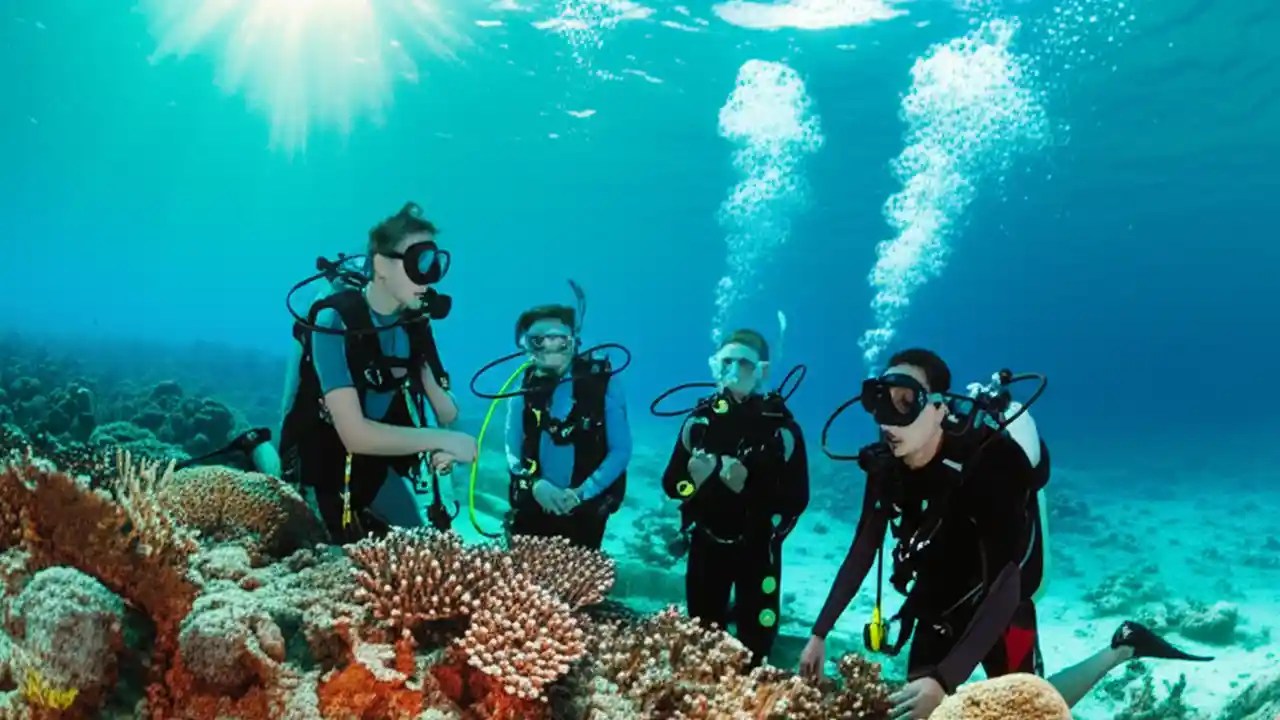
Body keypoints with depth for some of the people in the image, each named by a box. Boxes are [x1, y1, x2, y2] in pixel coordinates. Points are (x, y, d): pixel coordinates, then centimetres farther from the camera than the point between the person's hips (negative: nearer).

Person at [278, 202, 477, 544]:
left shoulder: (416, 321, -4)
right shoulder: (334, 320, -22)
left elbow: (446, 410, 1)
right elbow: (356, 435, -30)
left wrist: (445, 449, -20)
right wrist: (444, 439, -25)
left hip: (383, 472, 5)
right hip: (326, 475, -5)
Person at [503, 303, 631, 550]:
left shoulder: (602, 382, -7)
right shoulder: (525, 387, 1)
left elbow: (621, 450, -7)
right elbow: (513, 451, 4)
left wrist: (582, 493, -17)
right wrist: (535, 485, -16)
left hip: (584, 512, -2)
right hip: (532, 509, 2)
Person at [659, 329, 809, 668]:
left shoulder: (781, 426, -10)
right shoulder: (701, 418, 0)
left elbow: (797, 498, -14)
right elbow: (670, 483, 2)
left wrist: (748, 488, -25)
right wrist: (695, 478, -18)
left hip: (757, 549, -3)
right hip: (706, 545, 3)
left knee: (754, 642, 4)